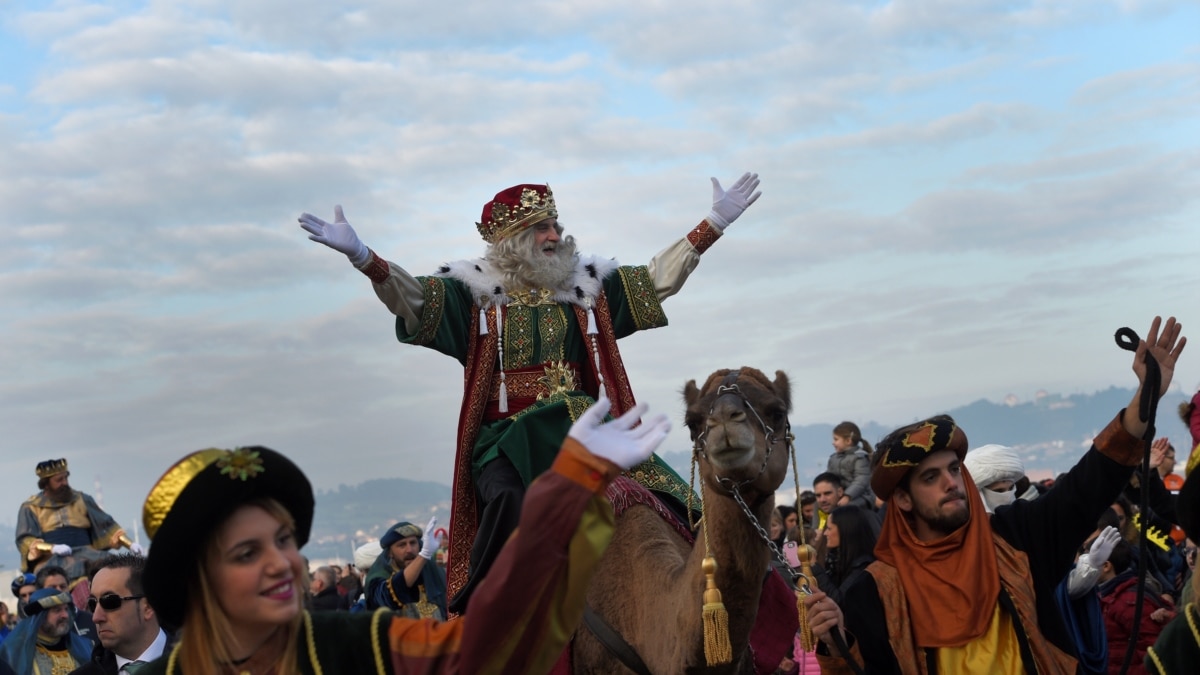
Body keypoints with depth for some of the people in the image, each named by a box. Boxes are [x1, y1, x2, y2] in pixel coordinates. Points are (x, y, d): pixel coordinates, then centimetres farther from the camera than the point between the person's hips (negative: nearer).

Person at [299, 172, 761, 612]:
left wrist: (716, 222, 18)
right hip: (506, 436, -4)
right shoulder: (476, 292, 8)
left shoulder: (588, 287, 18)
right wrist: (360, 255, -22)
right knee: (507, 500, -34)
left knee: (662, 490, -16)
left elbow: (659, 277, 22)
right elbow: (411, 296, -4)